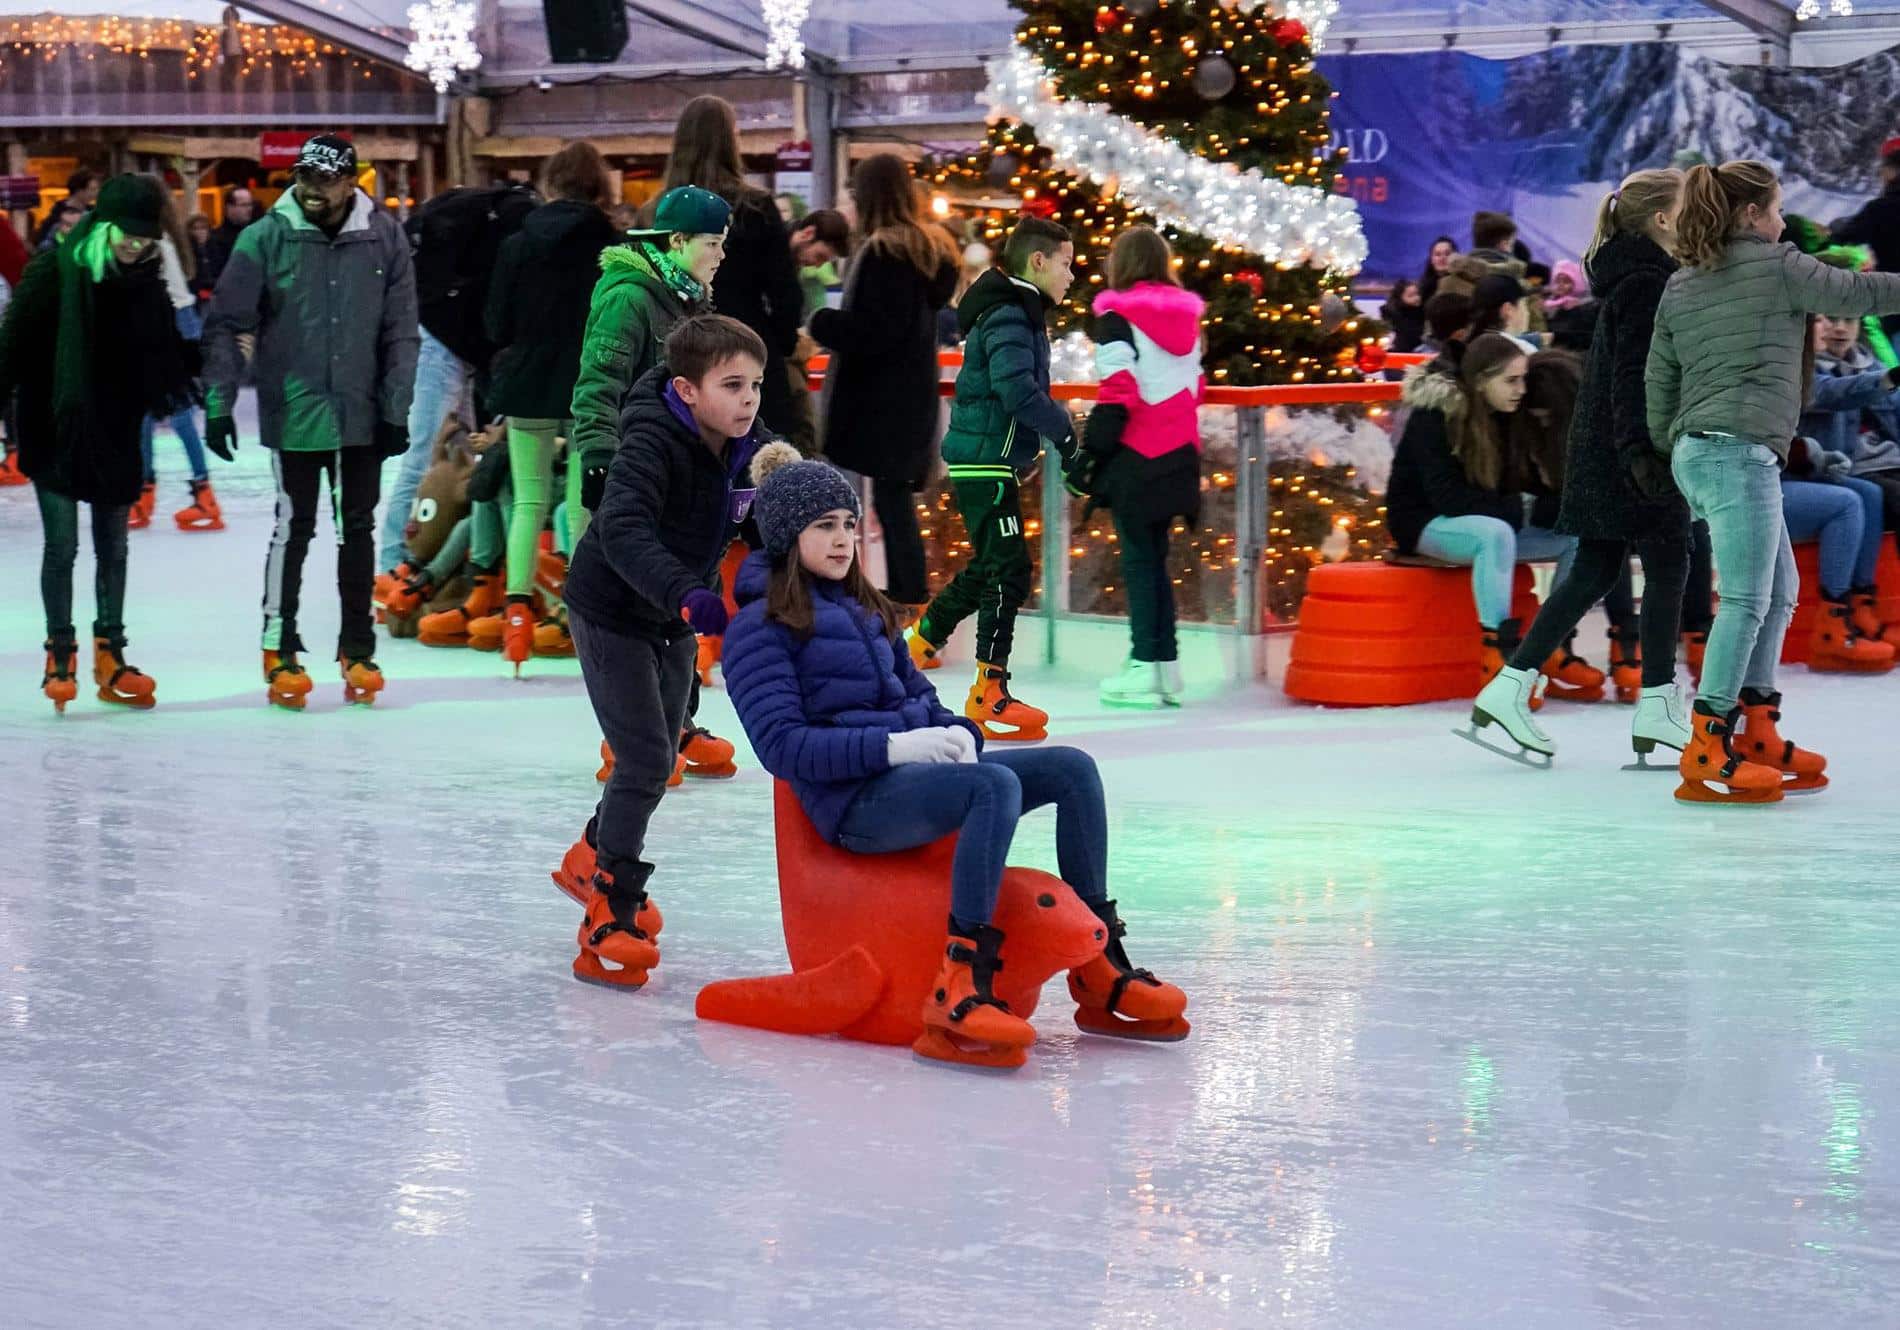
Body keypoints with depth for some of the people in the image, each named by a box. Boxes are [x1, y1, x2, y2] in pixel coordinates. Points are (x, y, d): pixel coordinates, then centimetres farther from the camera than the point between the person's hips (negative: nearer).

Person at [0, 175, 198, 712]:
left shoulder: (146, 280, 2)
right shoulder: (57, 269, -13)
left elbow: (166, 349, 13)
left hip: (116, 433, 5)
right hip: (55, 429, -5)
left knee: (113, 548, 10)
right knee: (62, 543, -3)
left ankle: (110, 659, 19)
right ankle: (60, 657, 10)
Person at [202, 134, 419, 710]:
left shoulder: (384, 236, -4)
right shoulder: (266, 238, -9)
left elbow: (400, 331, 1)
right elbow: (226, 325, -5)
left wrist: (396, 409, -2)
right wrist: (218, 404, -10)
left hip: (362, 413, 2)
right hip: (293, 411, -2)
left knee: (358, 528, 11)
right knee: (294, 527, 3)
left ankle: (357, 650, 22)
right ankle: (280, 651, 13)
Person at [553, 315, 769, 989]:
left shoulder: (746, 447, -9)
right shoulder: (652, 443, -31)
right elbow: (623, 529, -46)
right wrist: (687, 596, -58)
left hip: (673, 618, 8)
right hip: (612, 612, -8)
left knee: (661, 754, 20)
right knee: (644, 758, -13)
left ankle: (594, 857, 45)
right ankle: (609, 917, -5)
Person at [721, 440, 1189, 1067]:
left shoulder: (864, 609, 23)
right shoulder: (759, 628, -3)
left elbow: (917, 694, 22)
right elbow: (782, 746, -13)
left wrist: (957, 734, -3)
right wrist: (893, 746, -23)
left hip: (915, 771, 8)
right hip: (853, 801, -8)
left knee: (1072, 768, -7)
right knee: (997, 785, -34)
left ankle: (1100, 970, -7)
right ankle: (961, 989, -42)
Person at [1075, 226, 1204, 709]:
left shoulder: (1118, 314, -9)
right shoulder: (1185, 314, 12)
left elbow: (1118, 392, -15)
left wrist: (1091, 449, -12)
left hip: (1137, 456, -6)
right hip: (1179, 453, 6)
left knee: (1139, 558, -2)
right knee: (1155, 556, 14)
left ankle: (1146, 668, -5)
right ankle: (1167, 664, 12)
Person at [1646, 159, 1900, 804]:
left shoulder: (1679, 286, 16)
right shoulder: (1777, 266, -4)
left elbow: (1659, 379, 18)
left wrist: (1671, 448, 27)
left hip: (1696, 453, 9)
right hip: (1741, 453, -9)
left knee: (1780, 591, 15)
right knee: (1746, 601, -8)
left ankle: (1757, 737, 15)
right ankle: (1706, 757, -11)